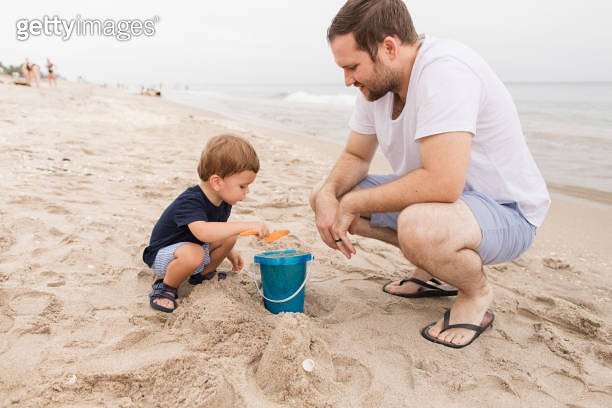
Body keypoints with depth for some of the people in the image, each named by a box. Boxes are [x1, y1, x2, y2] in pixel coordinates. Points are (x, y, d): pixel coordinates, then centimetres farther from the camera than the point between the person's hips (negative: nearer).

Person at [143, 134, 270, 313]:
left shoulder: (224, 201, -6)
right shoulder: (189, 201, -34)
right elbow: (202, 231, -54)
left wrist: (229, 252, 7)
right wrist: (247, 225, -55)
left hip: (197, 247, 8)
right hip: (162, 254, -8)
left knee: (229, 237, -11)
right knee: (194, 253, -38)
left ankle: (203, 274, 12)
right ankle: (166, 287, -9)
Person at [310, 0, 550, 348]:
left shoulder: (444, 69, -28)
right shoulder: (376, 82, -1)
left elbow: (442, 184, -37)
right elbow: (355, 157, 8)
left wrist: (353, 204, -24)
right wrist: (330, 194, -14)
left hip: (506, 213, -8)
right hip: (434, 198, 9)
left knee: (419, 227, -41)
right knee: (324, 195, 1)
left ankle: (477, 293, -4)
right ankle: (436, 269, 13)